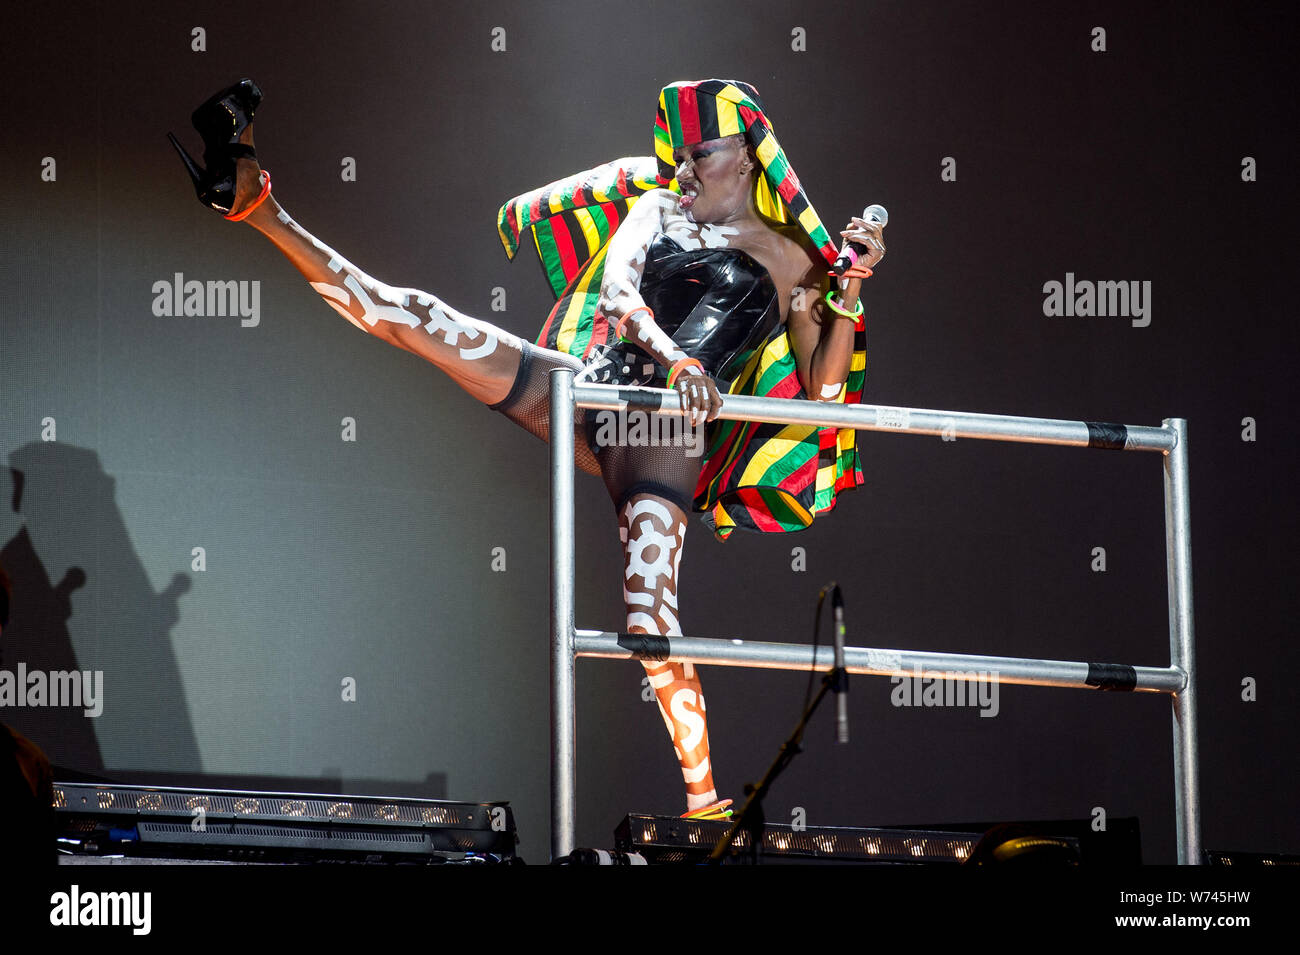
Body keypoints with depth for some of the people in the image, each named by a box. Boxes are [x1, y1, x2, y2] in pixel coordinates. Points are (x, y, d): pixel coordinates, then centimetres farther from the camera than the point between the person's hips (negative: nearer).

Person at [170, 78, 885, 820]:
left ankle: (704, 801, -17)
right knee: (411, 314, -9)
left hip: (665, 431, -4)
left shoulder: (790, 261, 10)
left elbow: (823, 390, 4)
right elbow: (616, 291, -2)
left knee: (649, 605, -23)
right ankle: (254, 201, -7)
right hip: (583, 383, 4)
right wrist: (672, 354, -21)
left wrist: (850, 292, -10)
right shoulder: (657, 208, 18)